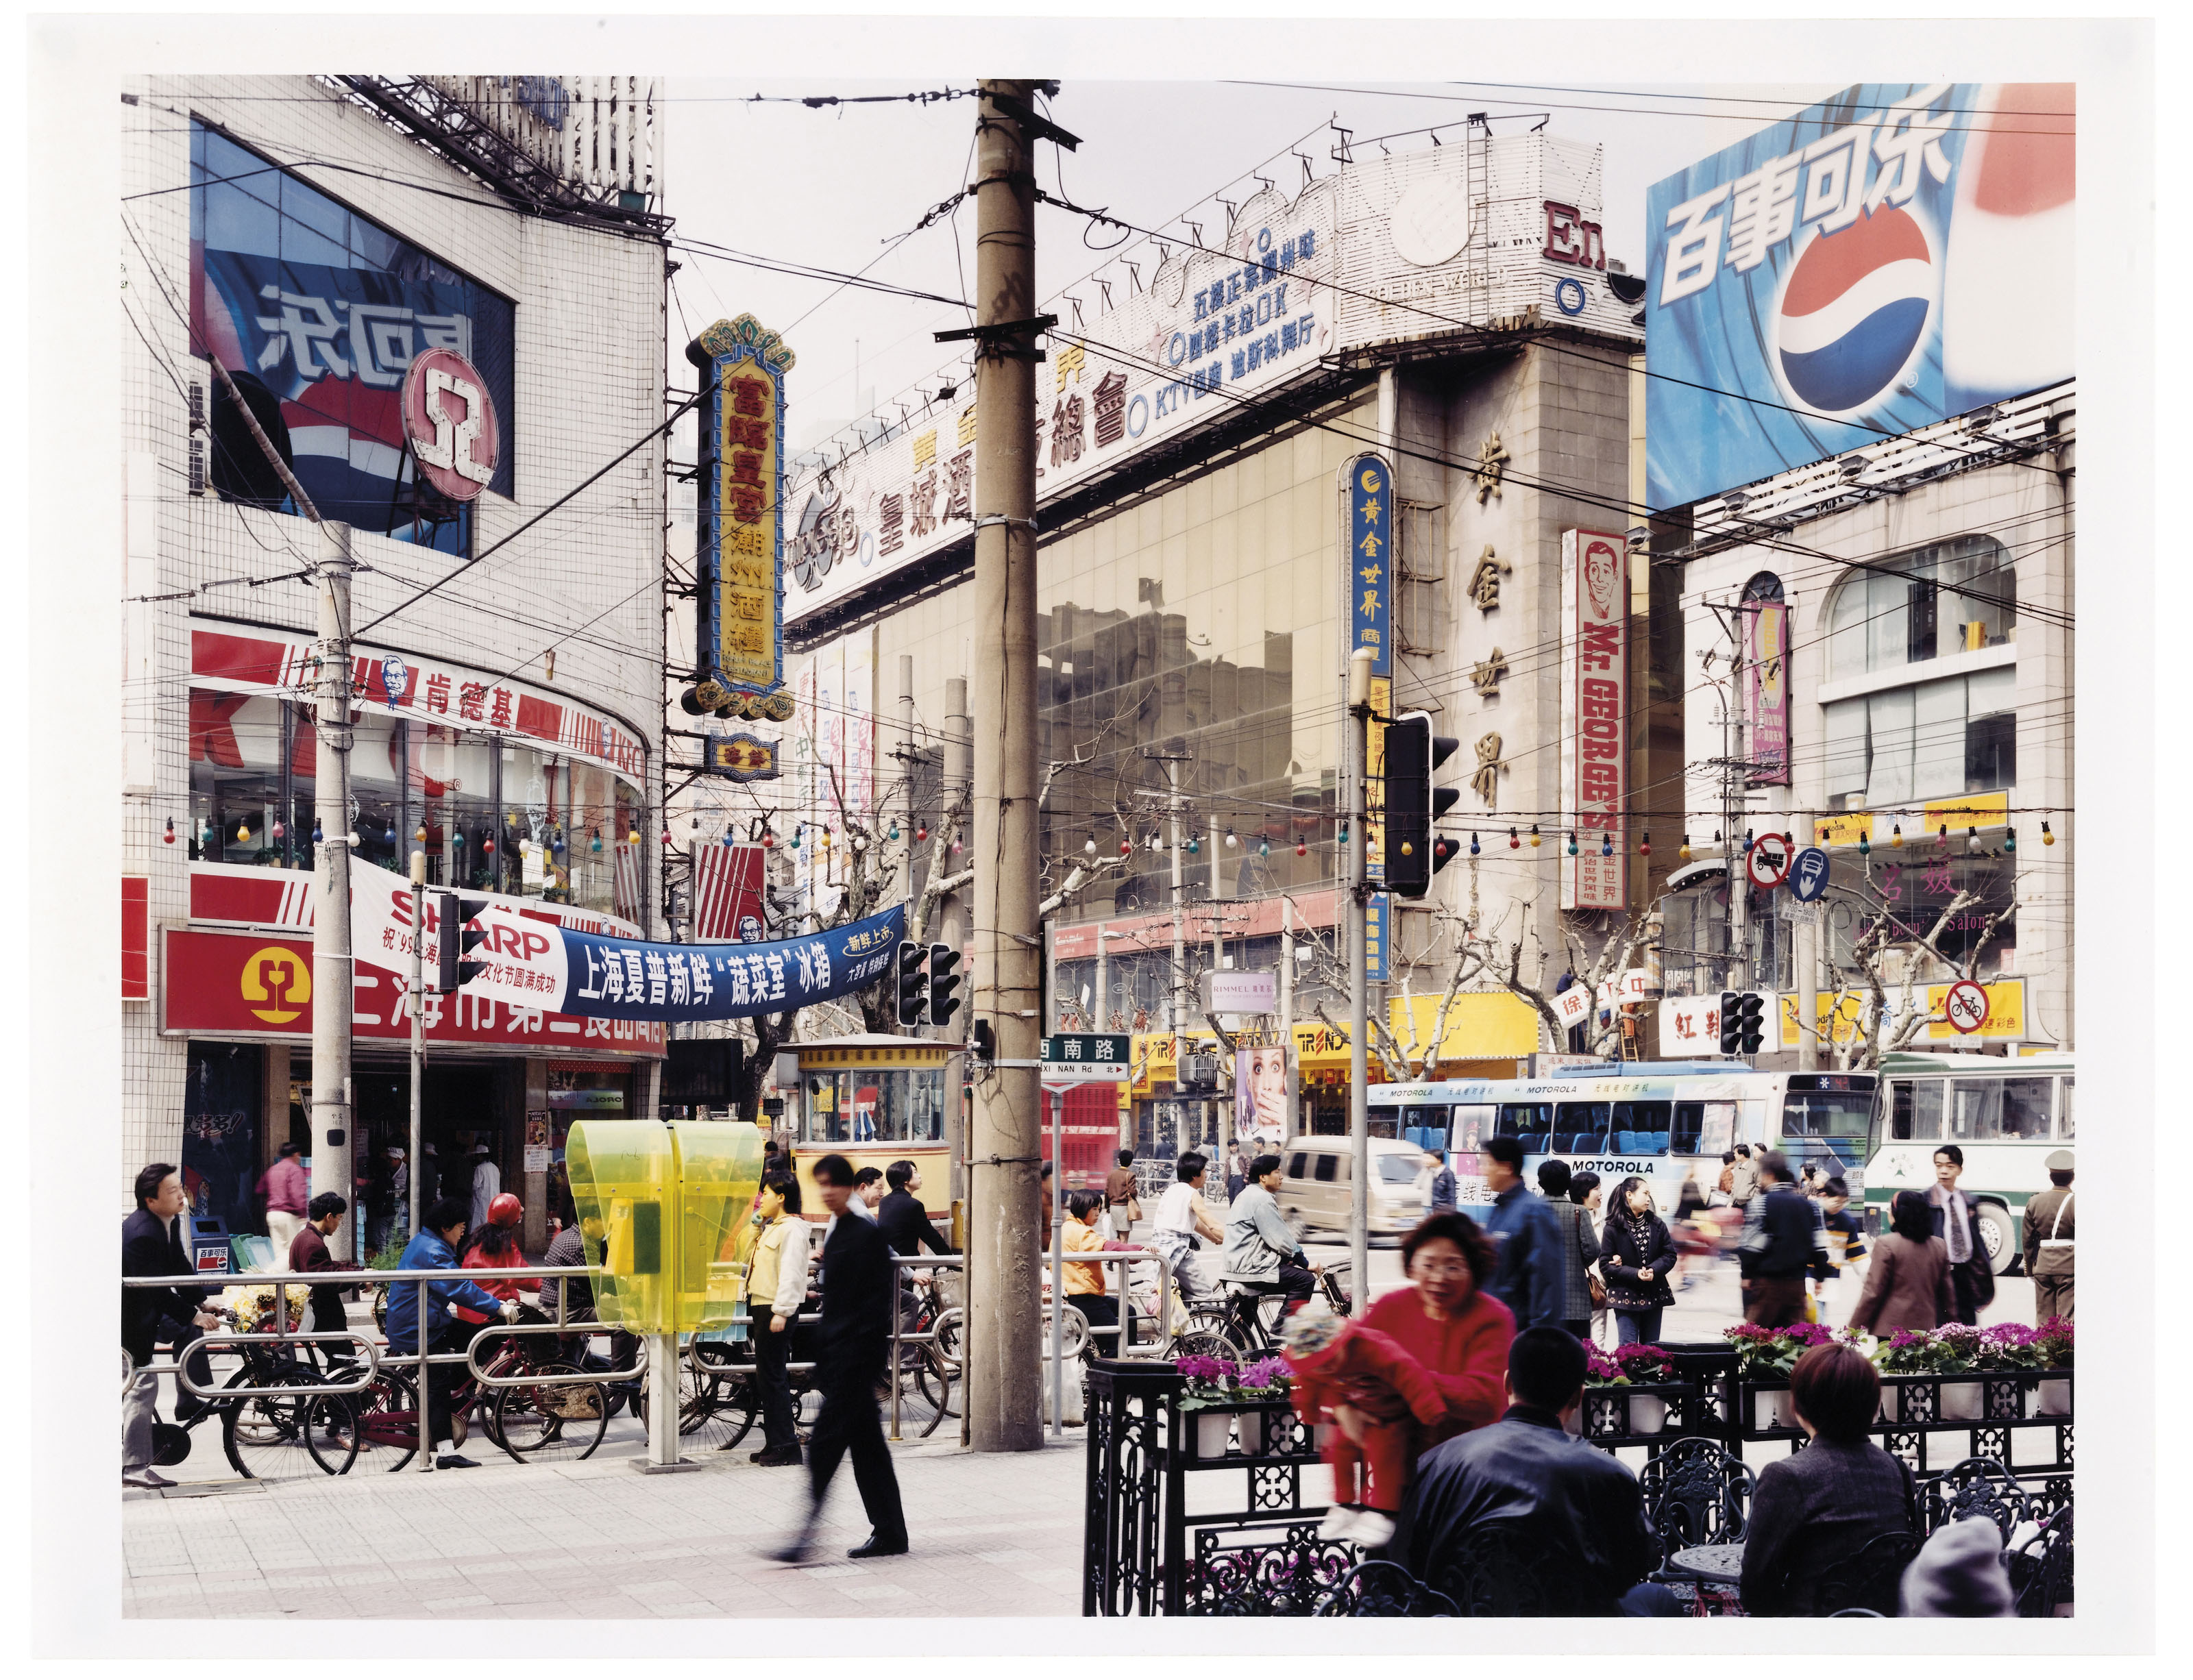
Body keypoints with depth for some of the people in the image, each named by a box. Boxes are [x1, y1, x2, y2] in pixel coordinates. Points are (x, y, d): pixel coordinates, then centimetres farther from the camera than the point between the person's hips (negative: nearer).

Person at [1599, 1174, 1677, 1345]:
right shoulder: (1613, 1229, -7)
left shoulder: (1656, 1225, 5)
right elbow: (1605, 1265, -8)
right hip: (1626, 1297, -4)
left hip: (1654, 1296, 4)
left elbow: (1670, 1255, 6)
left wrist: (1654, 1270, -14)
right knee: (1627, 1349, -5)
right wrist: (1635, 1274, -18)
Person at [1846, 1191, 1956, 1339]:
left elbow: (1873, 1291, -8)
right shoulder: (1940, 1246, 9)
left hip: (1892, 1328, -5)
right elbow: (1946, 1291, 15)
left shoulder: (1886, 1245, -9)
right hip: (1926, 1327, 5)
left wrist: (1856, 1327, -1)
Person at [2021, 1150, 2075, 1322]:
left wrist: (2030, 1268, 18)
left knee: (2043, 1320, 10)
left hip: (2042, 1266, 4)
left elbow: (2027, 1241, 9)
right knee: (2067, 1321, -2)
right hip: (2068, 1267, -4)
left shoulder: (2034, 1202, 4)